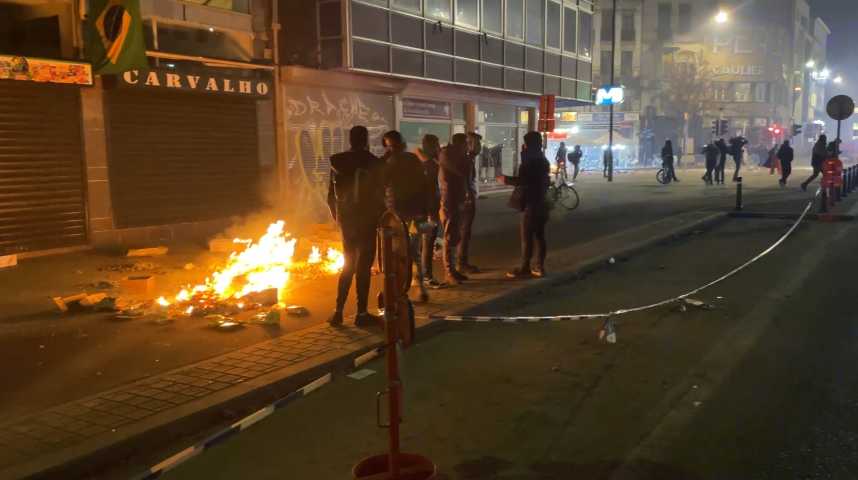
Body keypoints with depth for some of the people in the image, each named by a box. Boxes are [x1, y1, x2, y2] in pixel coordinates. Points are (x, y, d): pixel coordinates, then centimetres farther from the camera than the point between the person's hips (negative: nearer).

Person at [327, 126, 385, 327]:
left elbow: (331, 196, 5)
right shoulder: (374, 163, -8)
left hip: (346, 219, 4)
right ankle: (362, 313, 2)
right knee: (363, 266, 1)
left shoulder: (338, 163, 3)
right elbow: (379, 195, -9)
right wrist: (382, 216, 3)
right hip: (367, 219, -4)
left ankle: (338, 311, 12)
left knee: (348, 265, 16)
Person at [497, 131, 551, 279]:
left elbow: (523, 180, -21)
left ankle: (524, 268, -3)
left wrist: (506, 180, -9)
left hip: (531, 204, -9)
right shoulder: (542, 160, 15)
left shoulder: (531, 160, -14)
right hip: (541, 203, 9)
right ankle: (539, 267, 12)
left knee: (526, 238, -5)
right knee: (539, 236, 10)